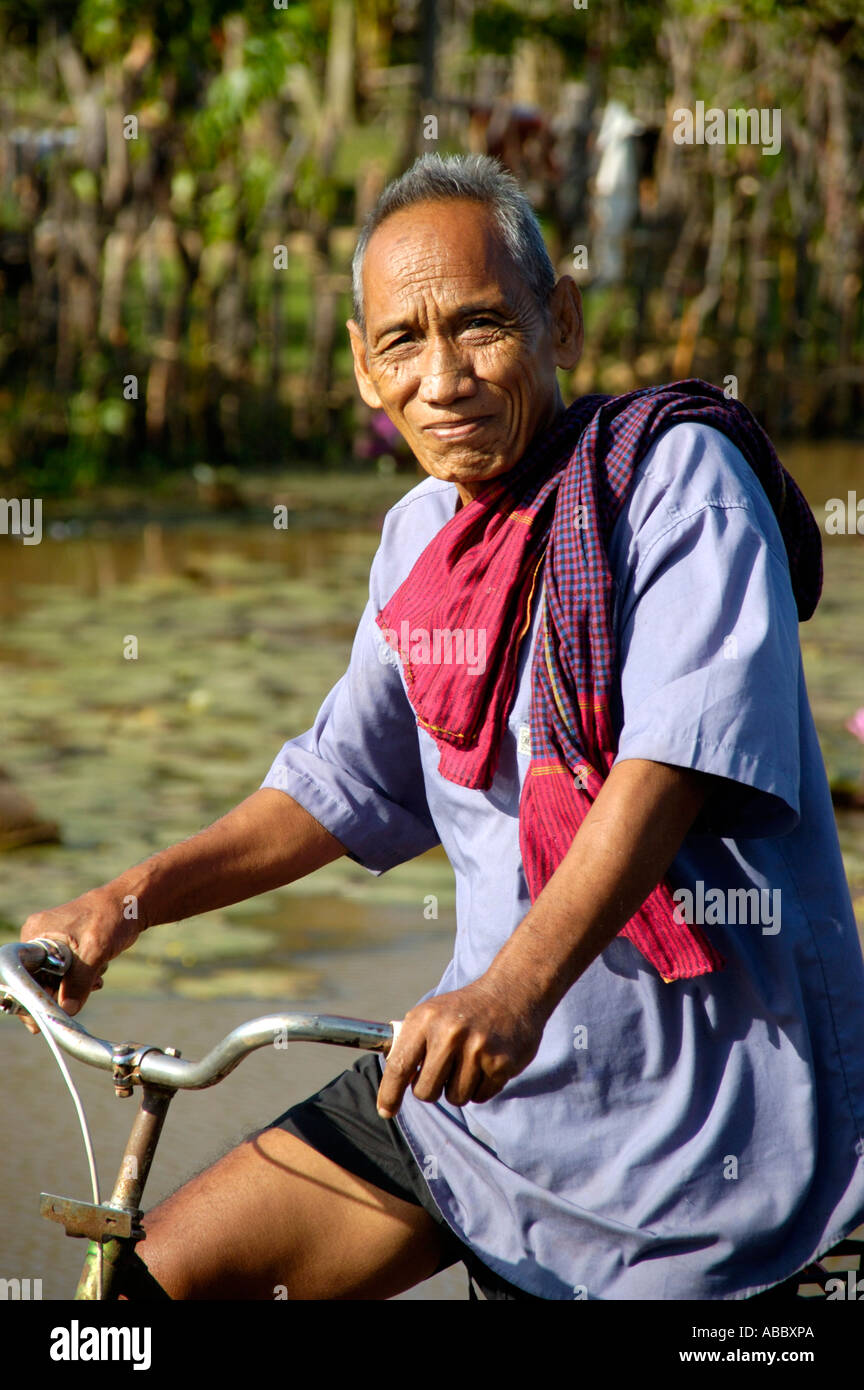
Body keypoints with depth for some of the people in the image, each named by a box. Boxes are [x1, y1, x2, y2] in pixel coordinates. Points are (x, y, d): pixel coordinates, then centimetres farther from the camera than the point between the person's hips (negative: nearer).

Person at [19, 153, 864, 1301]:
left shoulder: (677, 472, -12)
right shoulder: (421, 536, 9)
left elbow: (675, 762, -25)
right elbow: (346, 783, 18)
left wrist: (516, 988, -37)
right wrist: (129, 900, 6)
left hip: (701, 1081, -6)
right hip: (493, 1072, 7)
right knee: (172, 1267, 2)